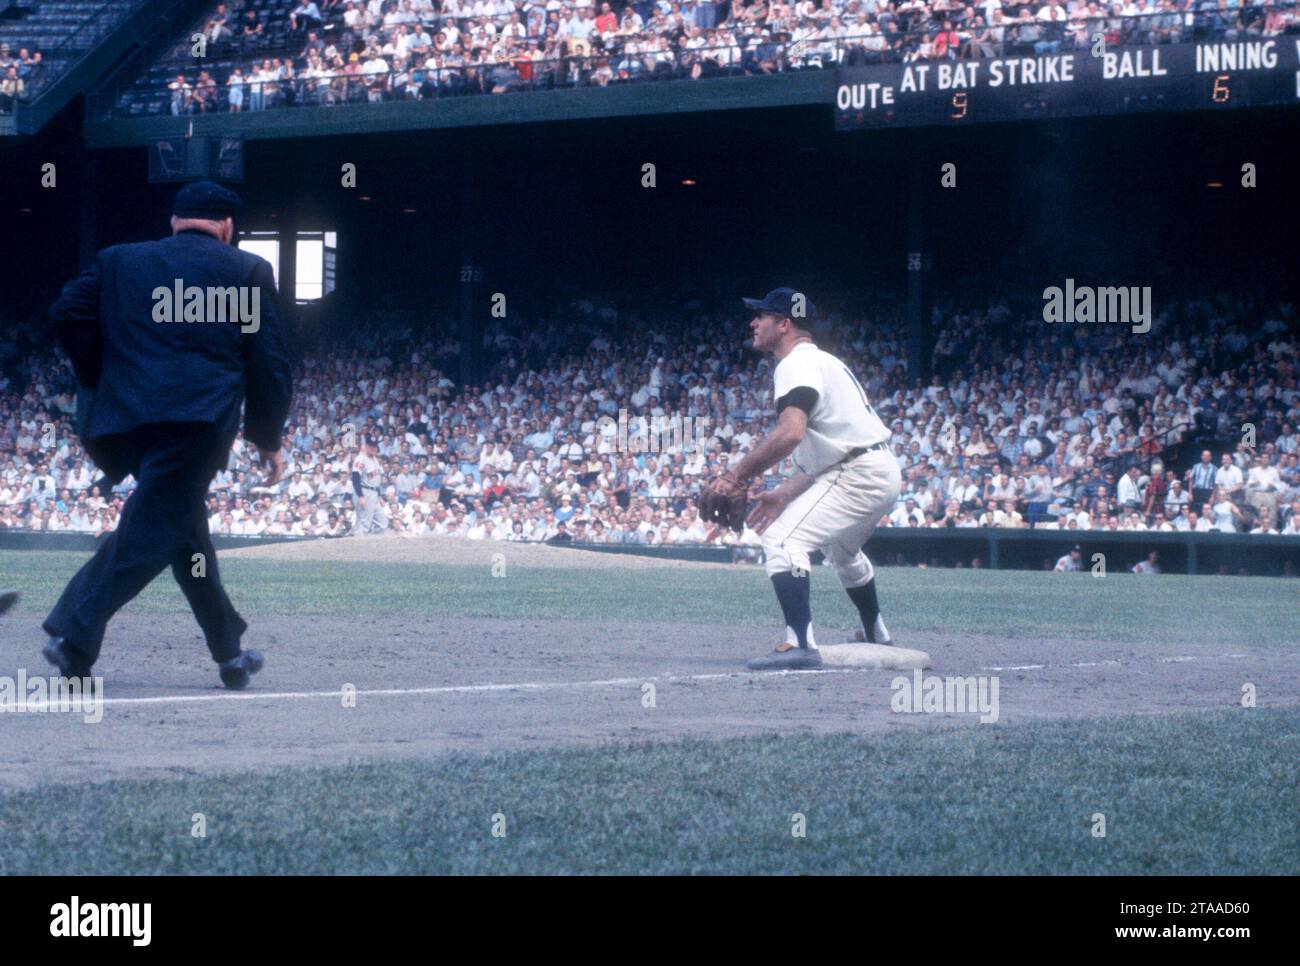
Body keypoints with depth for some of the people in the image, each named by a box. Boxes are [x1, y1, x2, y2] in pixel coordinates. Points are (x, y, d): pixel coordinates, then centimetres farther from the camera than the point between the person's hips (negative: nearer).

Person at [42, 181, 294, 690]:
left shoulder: (118, 261, 18)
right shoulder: (248, 270, 11)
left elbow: (68, 314, 3)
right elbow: (270, 360, 6)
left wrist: (101, 382, 12)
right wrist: (268, 439, 13)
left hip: (122, 417, 5)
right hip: (198, 415, -5)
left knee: (183, 520, 19)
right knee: (148, 533, -10)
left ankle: (229, 652, 25)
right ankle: (74, 637, -27)